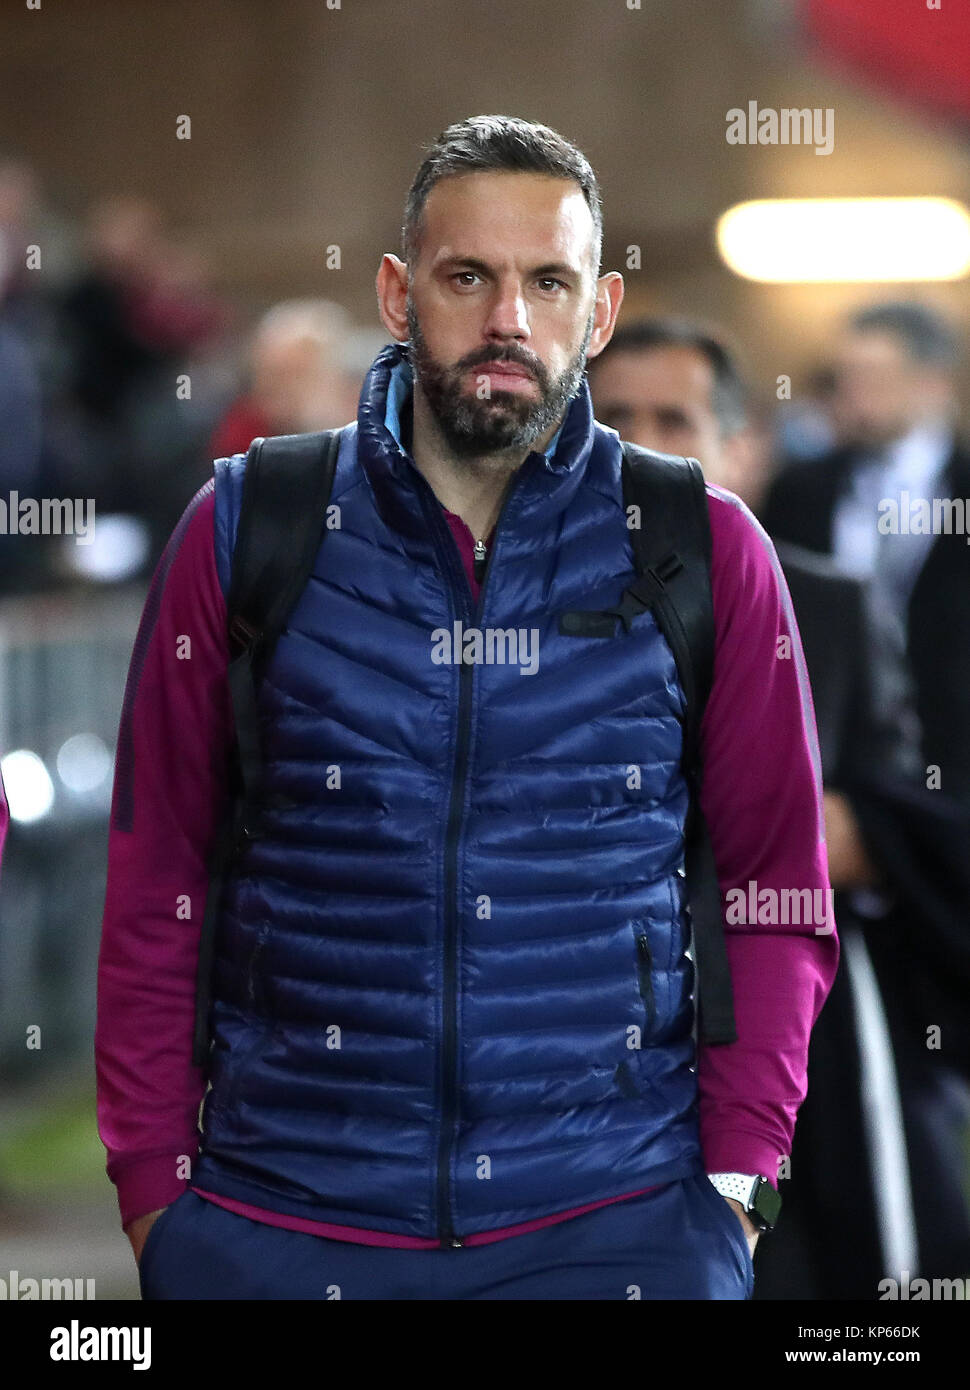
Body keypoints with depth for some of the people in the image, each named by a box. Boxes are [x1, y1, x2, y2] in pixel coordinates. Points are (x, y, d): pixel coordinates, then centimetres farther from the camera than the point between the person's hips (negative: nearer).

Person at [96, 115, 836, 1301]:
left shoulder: (706, 553, 3)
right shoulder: (245, 530, 2)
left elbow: (778, 891, 6)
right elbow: (154, 887, 4)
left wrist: (733, 1179, -3)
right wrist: (153, 1191, -1)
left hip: (619, 1222, 0)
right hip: (274, 1223, 0)